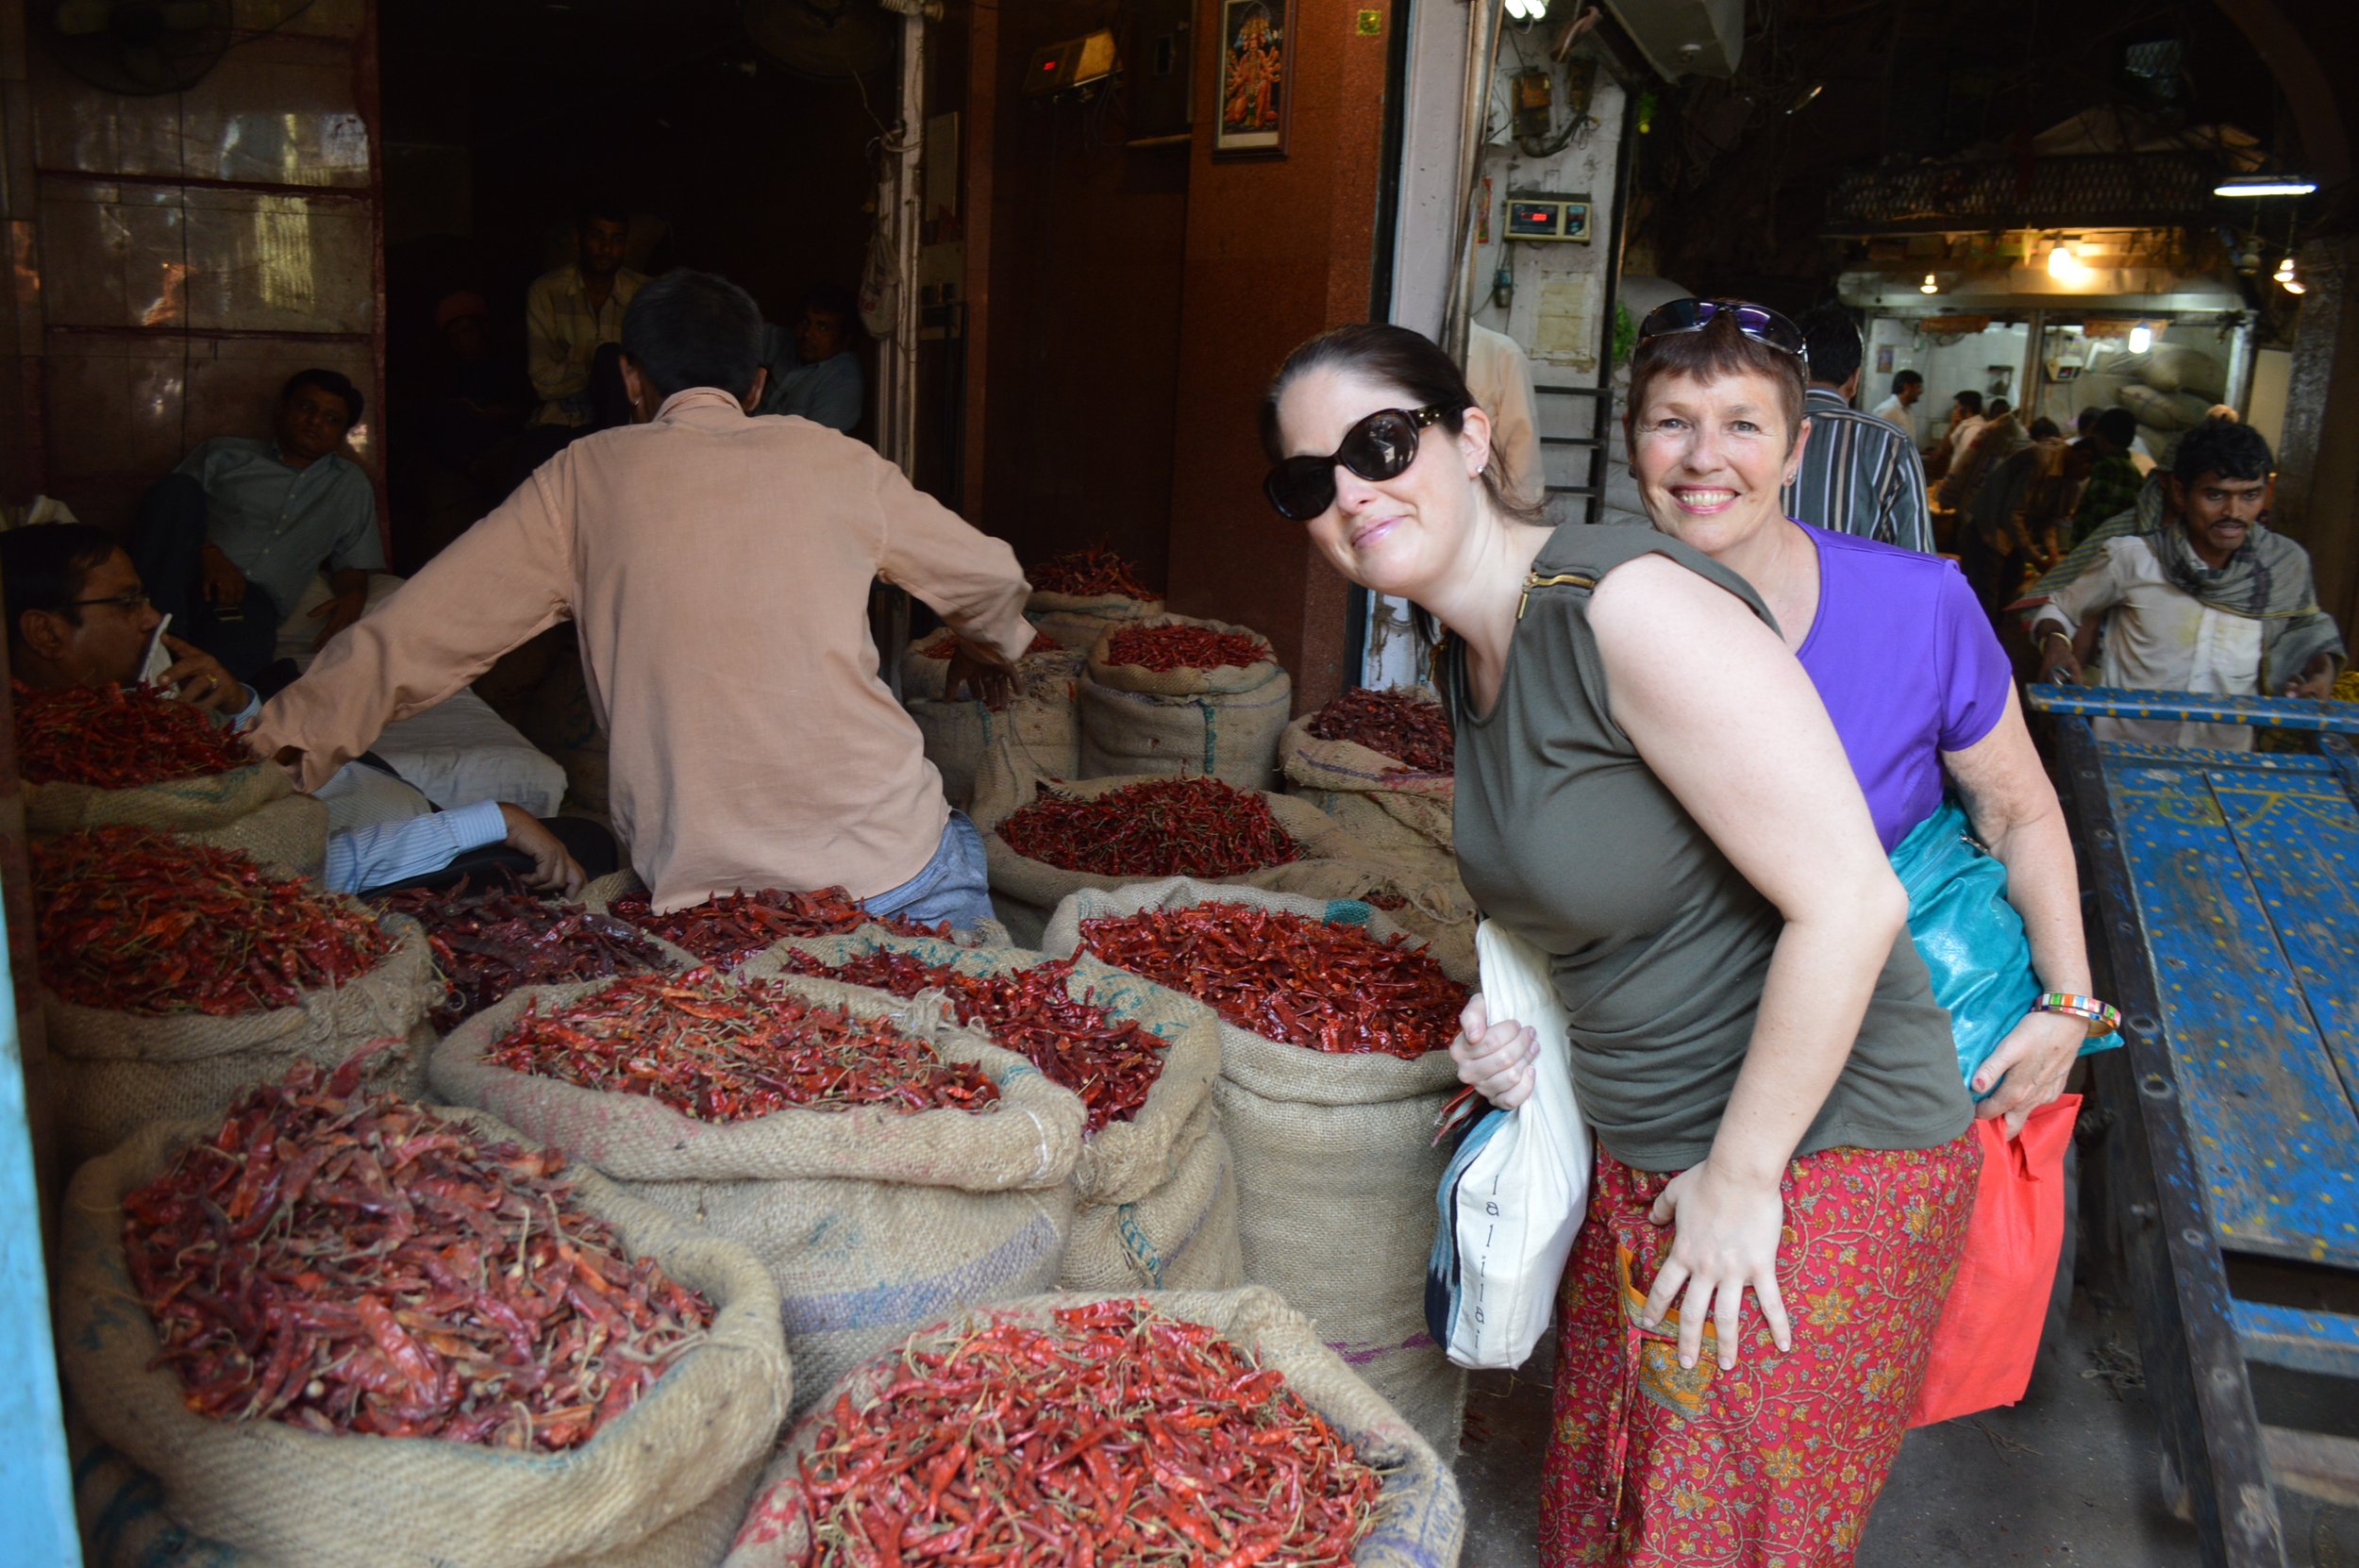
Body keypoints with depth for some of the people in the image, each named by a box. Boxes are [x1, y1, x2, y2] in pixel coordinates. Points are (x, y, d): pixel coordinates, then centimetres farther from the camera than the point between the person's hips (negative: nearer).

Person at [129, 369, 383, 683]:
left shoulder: (351, 485, 27)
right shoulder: (224, 453, 23)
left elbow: (352, 562, 22)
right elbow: (170, 507, 12)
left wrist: (353, 597, -3)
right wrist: (207, 554, -9)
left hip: (253, 596, -2)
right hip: (188, 574, 2)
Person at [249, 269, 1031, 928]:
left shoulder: (585, 478, 6)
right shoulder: (834, 462, 8)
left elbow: (423, 629, 6)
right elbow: (991, 580, 20)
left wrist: (286, 732, 19)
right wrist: (986, 648, 43)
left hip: (707, 888, 1)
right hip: (891, 859, 0)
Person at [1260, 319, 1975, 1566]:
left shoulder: (1628, 608, -24)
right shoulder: (1471, 653, 4)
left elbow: (1848, 902, -26)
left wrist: (1742, 1177, -18)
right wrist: (1520, 1029, 1)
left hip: (1818, 1163, -8)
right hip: (1638, 1163, 8)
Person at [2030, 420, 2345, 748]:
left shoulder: (2288, 565, 4)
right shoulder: (2134, 557, -5)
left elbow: (2305, 625, 24)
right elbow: (2057, 610, 8)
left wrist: (2323, 667, 5)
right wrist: (2055, 642, -12)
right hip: (2121, 754, -6)